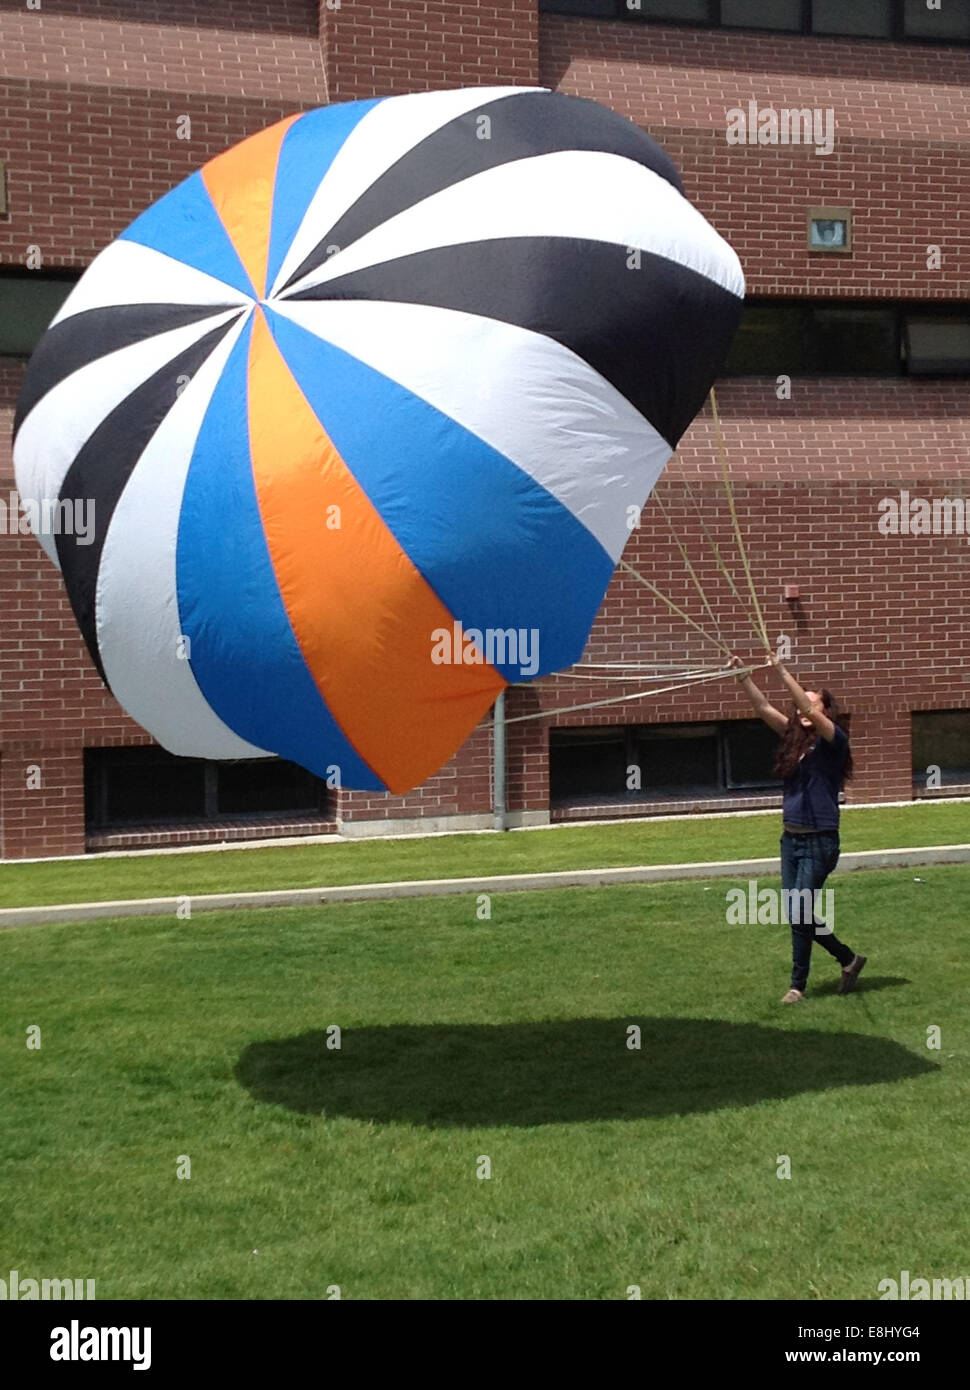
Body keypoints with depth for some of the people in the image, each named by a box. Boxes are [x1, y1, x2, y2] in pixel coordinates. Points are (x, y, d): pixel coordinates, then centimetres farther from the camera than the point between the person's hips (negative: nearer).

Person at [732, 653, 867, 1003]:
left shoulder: (833, 742, -8)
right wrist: (743, 675, -6)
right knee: (797, 916, 9)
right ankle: (849, 959, 27)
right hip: (791, 839, 7)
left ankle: (798, 985, 9)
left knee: (799, 915, -5)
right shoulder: (796, 739, 9)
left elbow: (809, 711, -24)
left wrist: (782, 671, -28)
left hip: (819, 842, -7)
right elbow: (764, 708, 5)